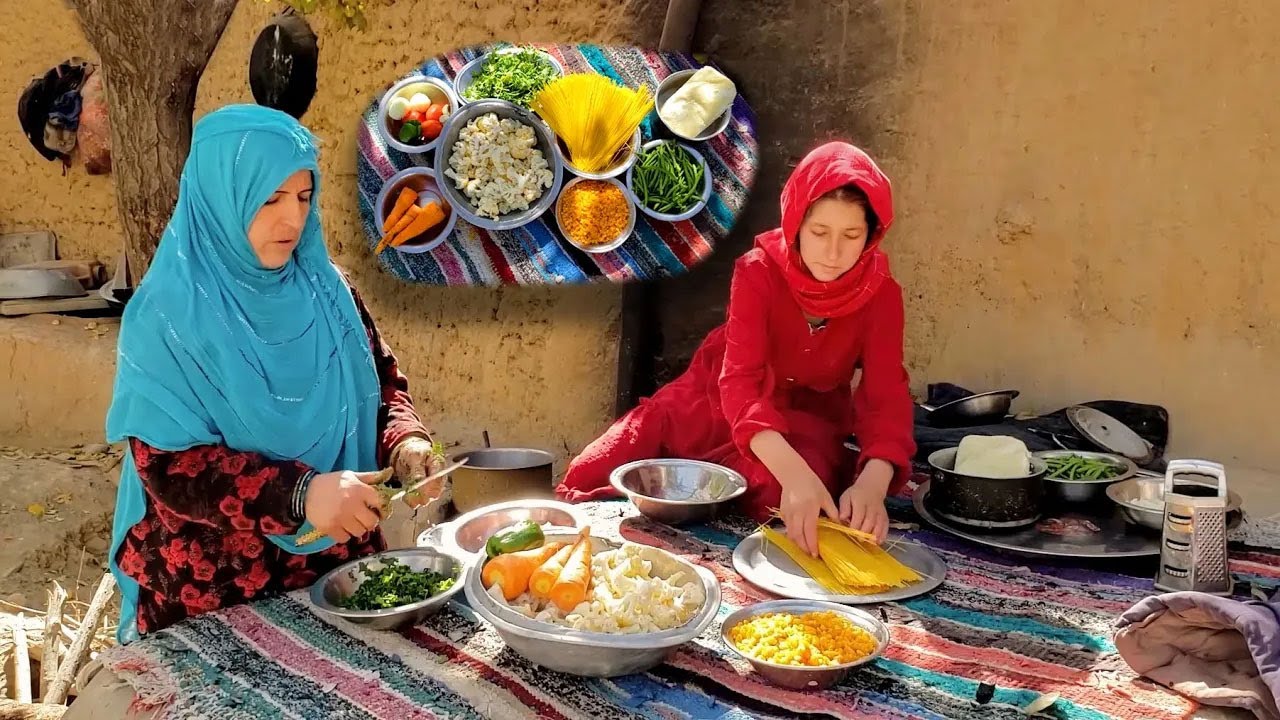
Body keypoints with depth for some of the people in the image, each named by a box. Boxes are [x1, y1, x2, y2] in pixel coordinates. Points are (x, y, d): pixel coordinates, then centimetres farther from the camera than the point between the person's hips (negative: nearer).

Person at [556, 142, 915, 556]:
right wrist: (793, 473, -54)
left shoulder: (880, 294, -19)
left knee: (795, 512, -32)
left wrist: (872, 483, -49)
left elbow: (886, 399, -27)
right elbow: (740, 380, -36)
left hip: (806, 419, 1)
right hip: (718, 398, 0)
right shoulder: (759, 270, -25)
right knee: (590, 474, -9)